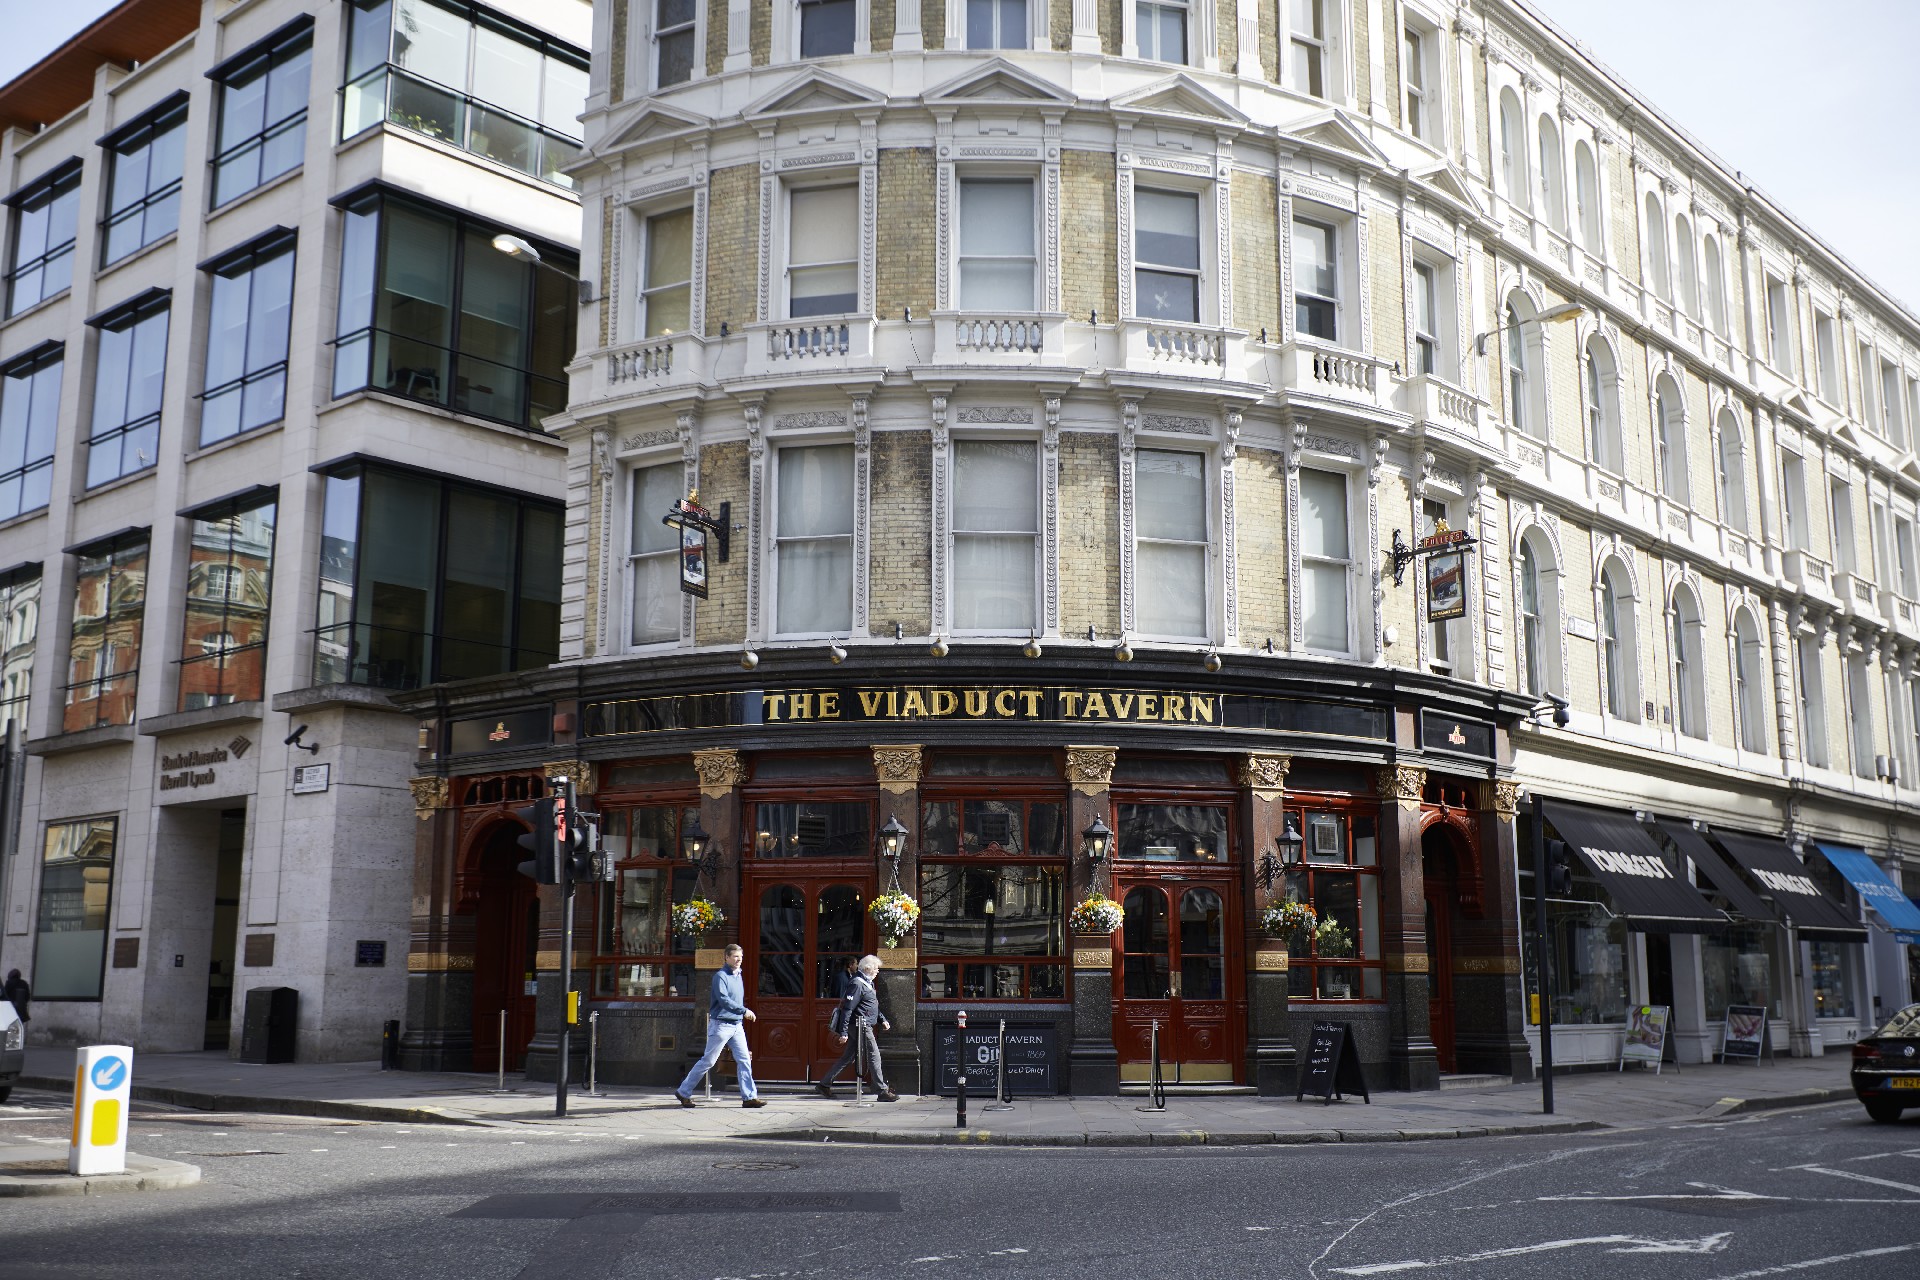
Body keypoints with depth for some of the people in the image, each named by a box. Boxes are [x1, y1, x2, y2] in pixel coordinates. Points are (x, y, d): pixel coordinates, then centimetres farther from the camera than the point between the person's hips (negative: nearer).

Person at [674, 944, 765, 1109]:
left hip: (737, 1025, 7)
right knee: (708, 1061, -1)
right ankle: (683, 1092, 10)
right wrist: (744, 1010, -21)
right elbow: (724, 1000, -21)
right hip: (721, 1025, -7)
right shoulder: (720, 976, -10)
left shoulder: (738, 977, 15)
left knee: (745, 1059, -1)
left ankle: (749, 1097, 0)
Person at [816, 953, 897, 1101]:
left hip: (860, 1027, 10)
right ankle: (883, 1091, -3)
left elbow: (872, 1006, 29)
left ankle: (824, 1085, 18)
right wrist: (843, 1032, -21)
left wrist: (882, 1019, 18)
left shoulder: (868, 983, 17)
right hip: (860, 1026, -10)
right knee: (874, 1056, -7)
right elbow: (847, 1008, -19)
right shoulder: (857, 984, -16)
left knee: (848, 1057, 13)